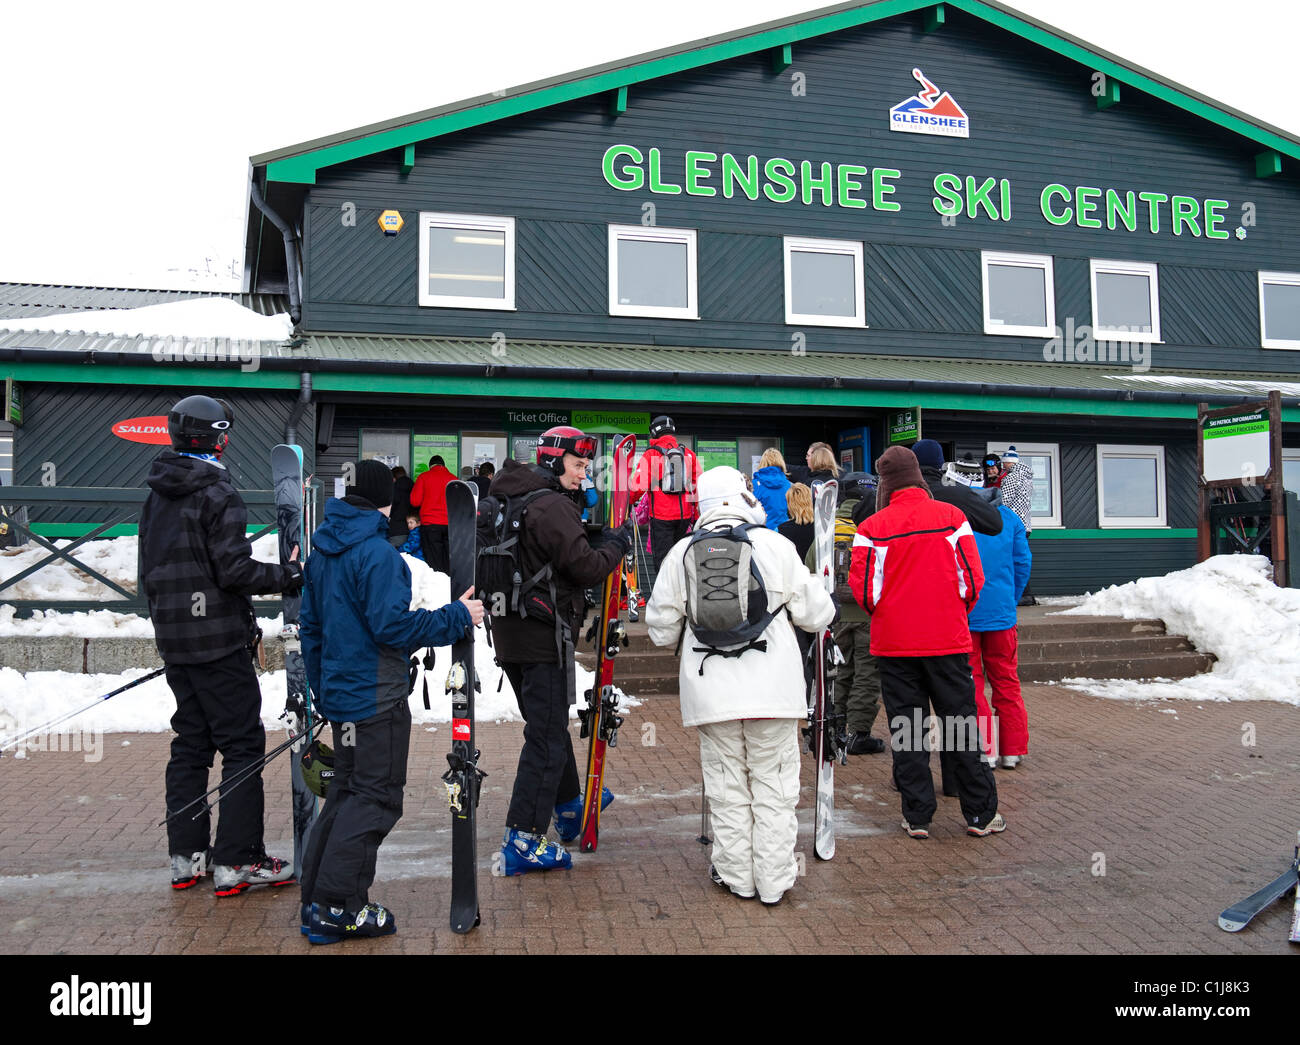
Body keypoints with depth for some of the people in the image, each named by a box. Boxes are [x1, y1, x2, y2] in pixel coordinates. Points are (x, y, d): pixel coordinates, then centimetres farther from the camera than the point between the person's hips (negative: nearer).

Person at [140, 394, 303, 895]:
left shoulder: (156, 496, 12)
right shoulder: (218, 494, -14)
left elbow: (150, 570, 18)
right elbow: (233, 570, -20)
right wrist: (288, 575, -9)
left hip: (174, 640, 8)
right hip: (219, 639, -8)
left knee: (191, 741, 15)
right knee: (243, 743, -2)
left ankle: (186, 856, 21)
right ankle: (236, 861, 1)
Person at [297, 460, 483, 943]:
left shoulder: (322, 552, 10)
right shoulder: (376, 552, -18)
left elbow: (310, 625, 16)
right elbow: (392, 625, -24)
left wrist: (321, 690, 24)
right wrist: (457, 616, -15)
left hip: (340, 691, 9)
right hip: (377, 698, -9)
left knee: (347, 790, 18)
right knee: (376, 797, 0)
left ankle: (316, 899, 24)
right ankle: (338, 909, 3)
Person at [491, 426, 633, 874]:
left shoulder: (511, 498, 12)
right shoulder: (553, 506, -18)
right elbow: (586, 566, -20)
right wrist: (618, 543, -3)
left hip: (509, 632, 10)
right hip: (543, 635, -10)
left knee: (548, 724, 23)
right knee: (547, 736, -3)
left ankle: (569, 806, 41)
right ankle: (524, 840, 0)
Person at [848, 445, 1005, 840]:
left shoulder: (872, 527, -6)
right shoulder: (951, 517, -3)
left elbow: (862, 588, -7)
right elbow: (973, 578, -3)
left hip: (894, 644, 0)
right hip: (948, 640, 1)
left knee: (905, 730, 8)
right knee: (961, 726, 10)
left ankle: (917, 816, 12)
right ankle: (980, 814, 17)